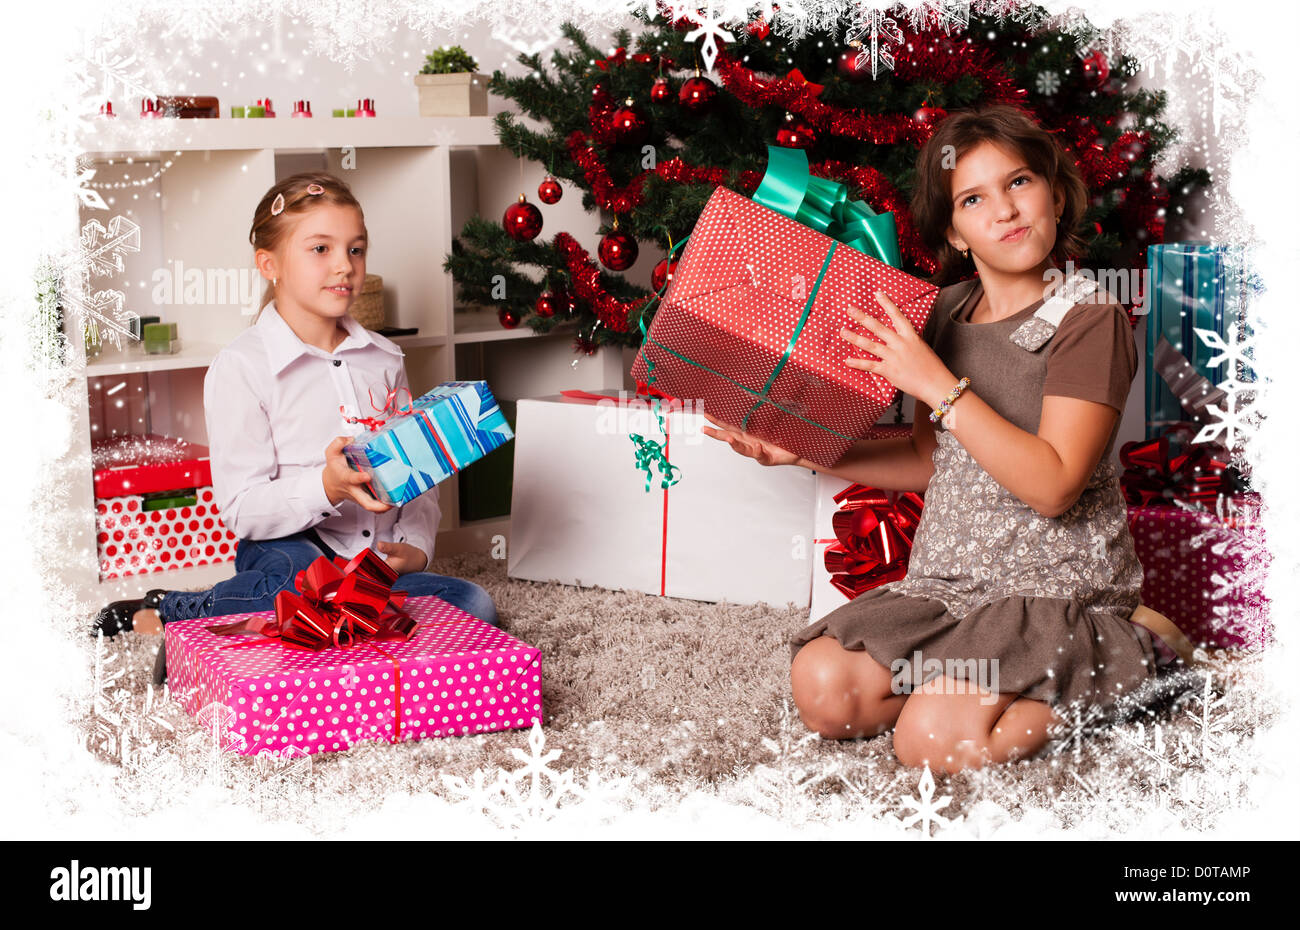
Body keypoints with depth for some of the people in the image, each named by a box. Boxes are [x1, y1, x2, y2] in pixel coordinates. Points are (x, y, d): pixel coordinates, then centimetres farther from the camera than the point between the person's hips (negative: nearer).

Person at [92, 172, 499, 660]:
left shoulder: (384, 359, 15)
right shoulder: (240, 366, -3)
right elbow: (241, 509, -11)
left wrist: (415, 546, -1)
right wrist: (327, 487, -28)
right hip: (284, 550, -6)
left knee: (474, 604, -22)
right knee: (295, 567, -41)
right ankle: (167, 614, -13)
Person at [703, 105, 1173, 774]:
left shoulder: (1090, 321, -11)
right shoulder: (947, 311, 9)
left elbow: (1053, 485, -21)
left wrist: (939, 385, -22)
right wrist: (805, 451, 9)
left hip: (1058, 592, -6)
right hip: (947, 580, 6)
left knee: (934, 740, -24)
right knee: (821, 687, -15)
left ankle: (1113, 674, 1)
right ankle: (992, 677, 6)